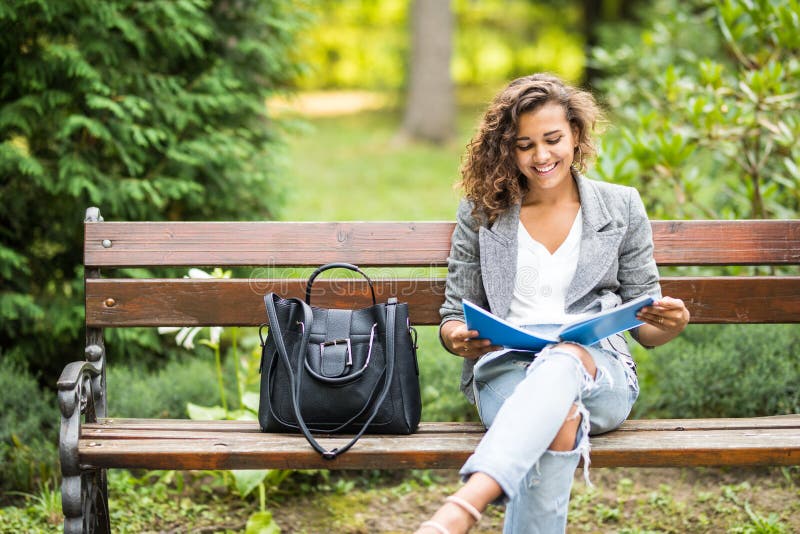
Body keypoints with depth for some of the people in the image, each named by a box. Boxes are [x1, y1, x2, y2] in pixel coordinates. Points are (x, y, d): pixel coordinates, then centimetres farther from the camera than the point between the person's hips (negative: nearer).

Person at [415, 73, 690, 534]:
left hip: (599, 374, 0)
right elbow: (455, 314, 16)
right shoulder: (481, 213, 15)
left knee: (564, 360, -41)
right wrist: (459, 339, -9)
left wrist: (671, 324, -9)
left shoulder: (621, 207, 16)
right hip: (504, 370, 1)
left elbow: (644, 326, 15)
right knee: (559, 418, -39)